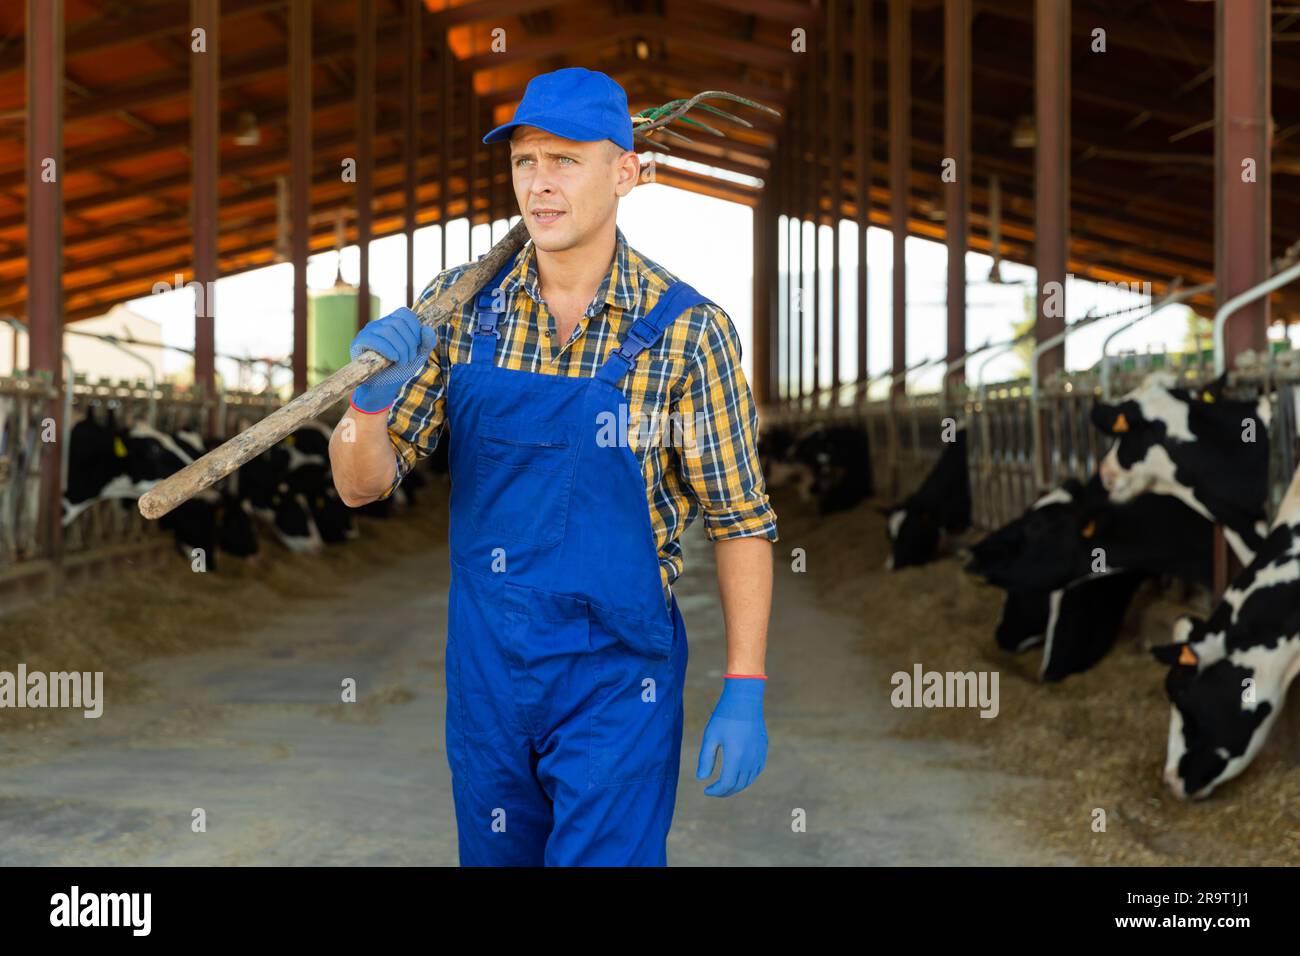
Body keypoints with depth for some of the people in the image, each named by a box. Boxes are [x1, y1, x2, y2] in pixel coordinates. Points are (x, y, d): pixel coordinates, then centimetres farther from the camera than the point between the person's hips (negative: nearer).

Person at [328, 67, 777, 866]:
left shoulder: (688, 331, -11)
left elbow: (741, 519, -5)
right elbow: (365, 485, 0)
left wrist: (745, 695, -10)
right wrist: (370, 403, -22)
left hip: (616, 679, -4)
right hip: (483, 666, 4)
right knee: (495, 857, 20)